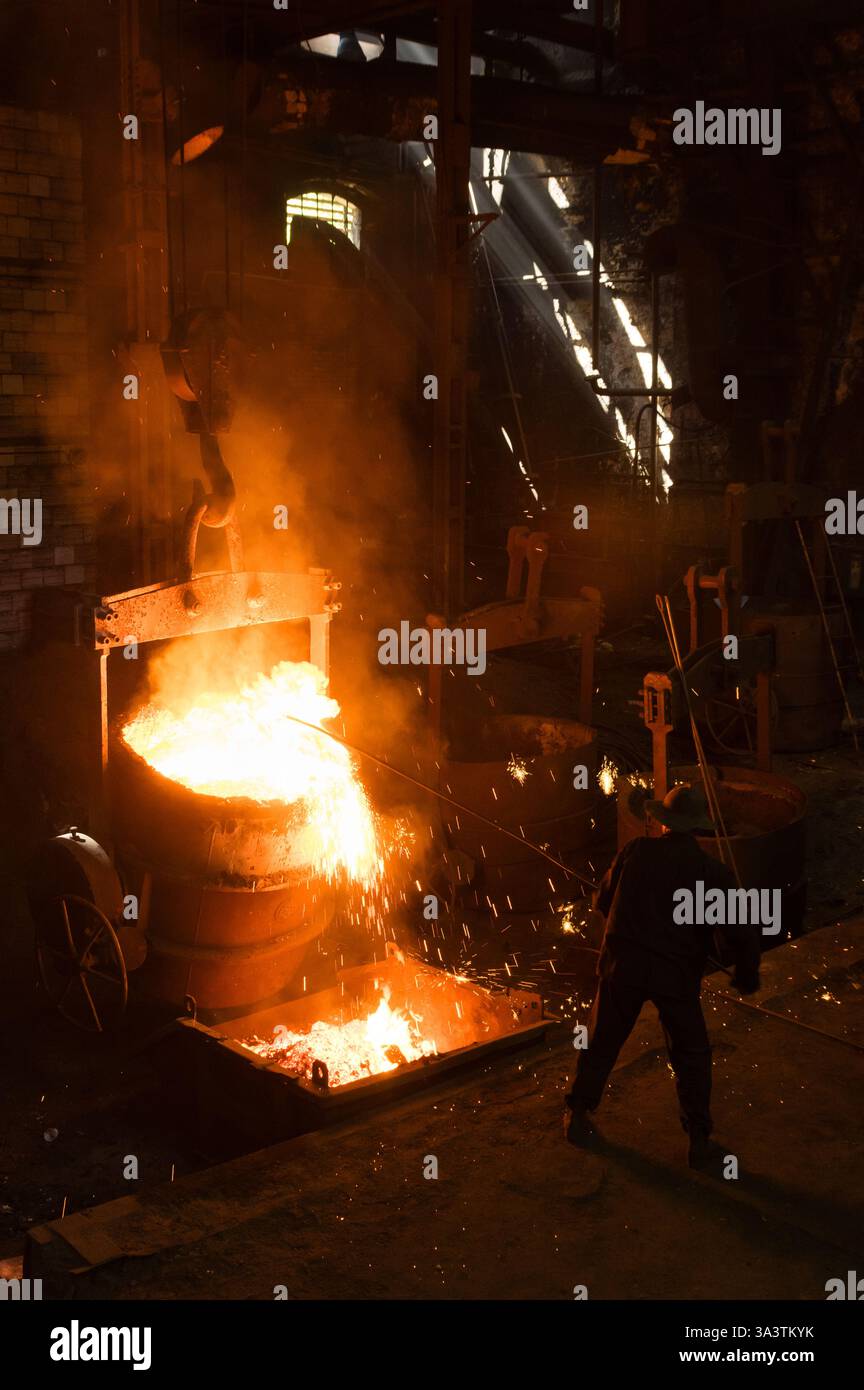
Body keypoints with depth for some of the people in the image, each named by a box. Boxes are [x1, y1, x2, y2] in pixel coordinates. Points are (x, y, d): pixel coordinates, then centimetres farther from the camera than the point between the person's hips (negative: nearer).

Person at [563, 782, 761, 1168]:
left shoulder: (636, 851, -3)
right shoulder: (712, 871, -6)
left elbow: (602, 901, 8)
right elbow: (742, 930, -7)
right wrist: (747, 975, 11)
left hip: (623, 963, 1)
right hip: (677, 974, -1)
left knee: (602, 1042, 18)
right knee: (691, 1055, 15)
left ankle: (578, 1115, 30)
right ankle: (698, 1139, 18)